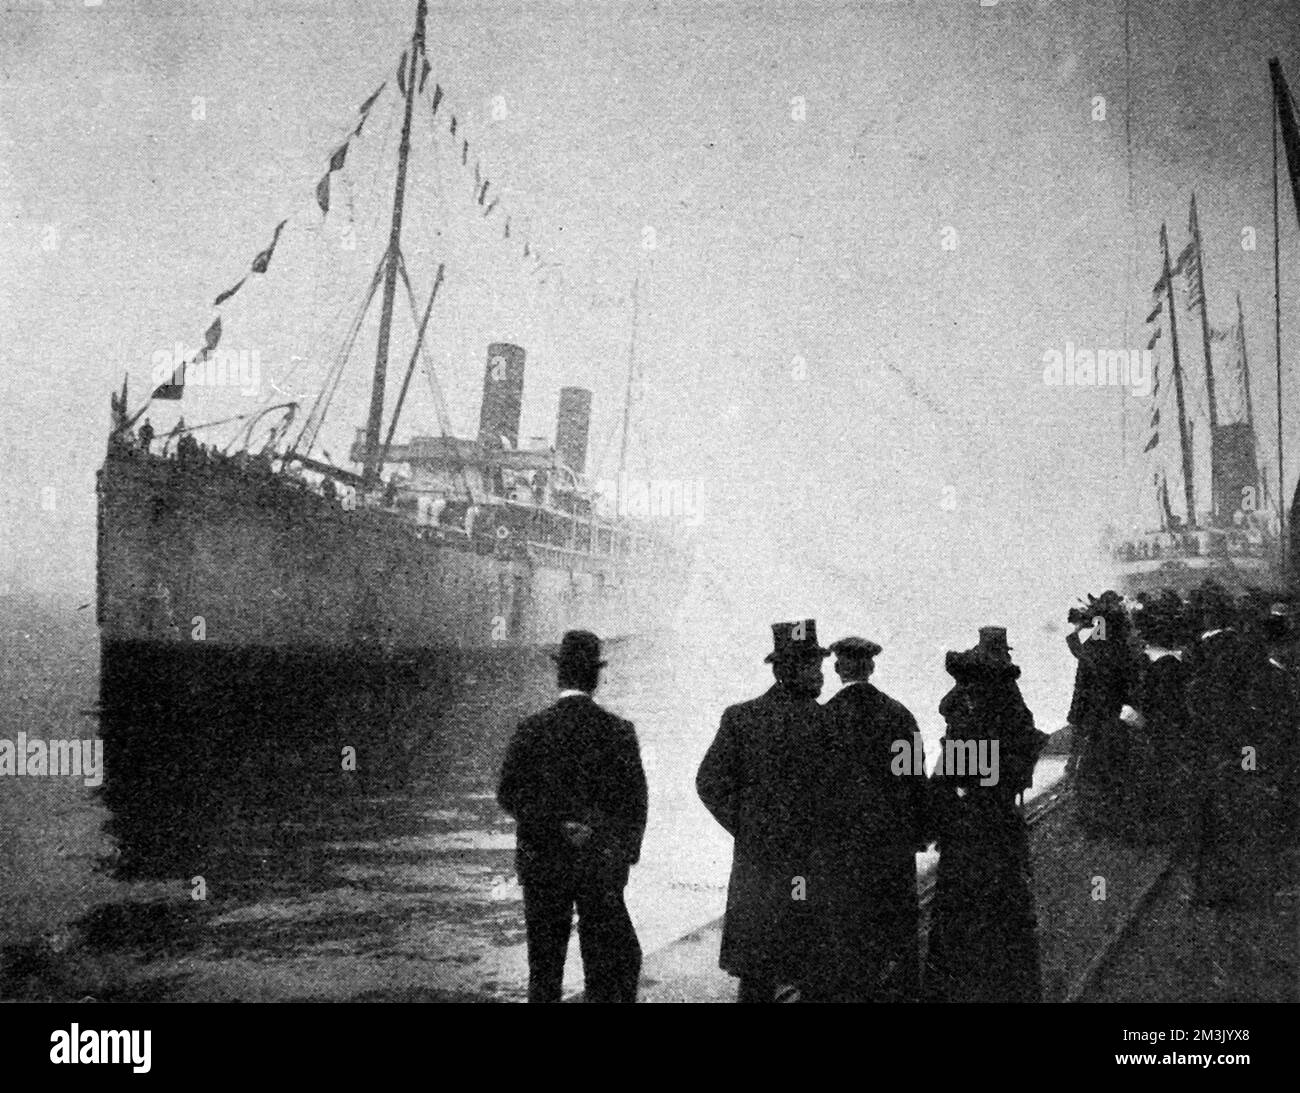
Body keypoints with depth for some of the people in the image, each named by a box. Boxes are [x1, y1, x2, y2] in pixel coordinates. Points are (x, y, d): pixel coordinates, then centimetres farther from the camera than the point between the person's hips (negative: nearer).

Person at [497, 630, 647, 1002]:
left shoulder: (531, 730, -7)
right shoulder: (619, 731, -5)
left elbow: (509, 794, -7)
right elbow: (634, 802, -1)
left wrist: (553, 824, -1)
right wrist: (626, 853, 9)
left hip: (543, 861, 0)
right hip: (602, 864, 0)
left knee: (545, 960, 10)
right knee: (606, 962, 8)